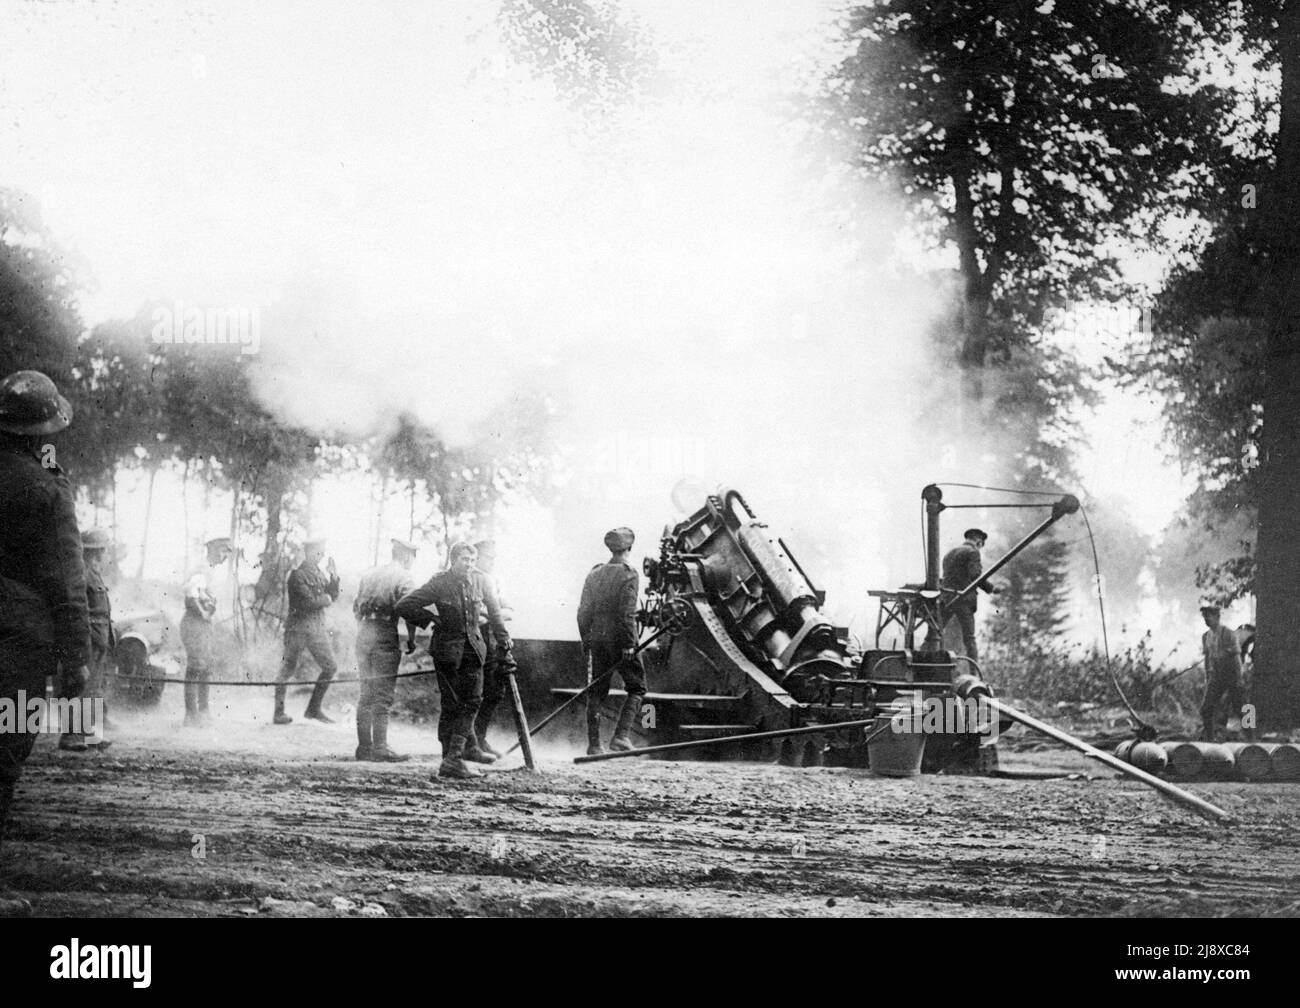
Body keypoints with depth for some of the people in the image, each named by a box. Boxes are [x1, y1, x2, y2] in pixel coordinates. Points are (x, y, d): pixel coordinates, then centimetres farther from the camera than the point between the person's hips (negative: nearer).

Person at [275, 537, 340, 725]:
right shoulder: (297, 575, -12)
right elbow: (309, 601, -20)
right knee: (288, 668, -1)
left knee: (330, 667, 6)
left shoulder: (319, 573, 13)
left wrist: (334, 577, 0)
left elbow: (333, 596, 12)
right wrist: (325, 599, -3)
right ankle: (279, 711, 5)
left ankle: (314, 709, 15)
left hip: (317, 628, 8)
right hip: (298, 628, -8)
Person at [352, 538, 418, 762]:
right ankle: (380, 748, -9)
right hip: (385, 637, -7)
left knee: (366, 694, 12)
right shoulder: (403, 578, -5)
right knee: (382, 695, -6)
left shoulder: (369, 575, 16)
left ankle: (364, 746, 14)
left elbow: (356, 607, 19)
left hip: (363, 635, 7)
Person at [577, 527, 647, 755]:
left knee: (597, 691, 9)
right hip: (619, 639, -5)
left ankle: (594, 744, 8)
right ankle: (621, 735, -9)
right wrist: (629, 644, -15)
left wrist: (585, 639, 17)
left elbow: (583, 610, 10)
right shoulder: (628, 574, -10)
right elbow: (627, 613, -16)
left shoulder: (594, 573, 8)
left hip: (597, 639, 6)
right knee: (637, 687, 6)